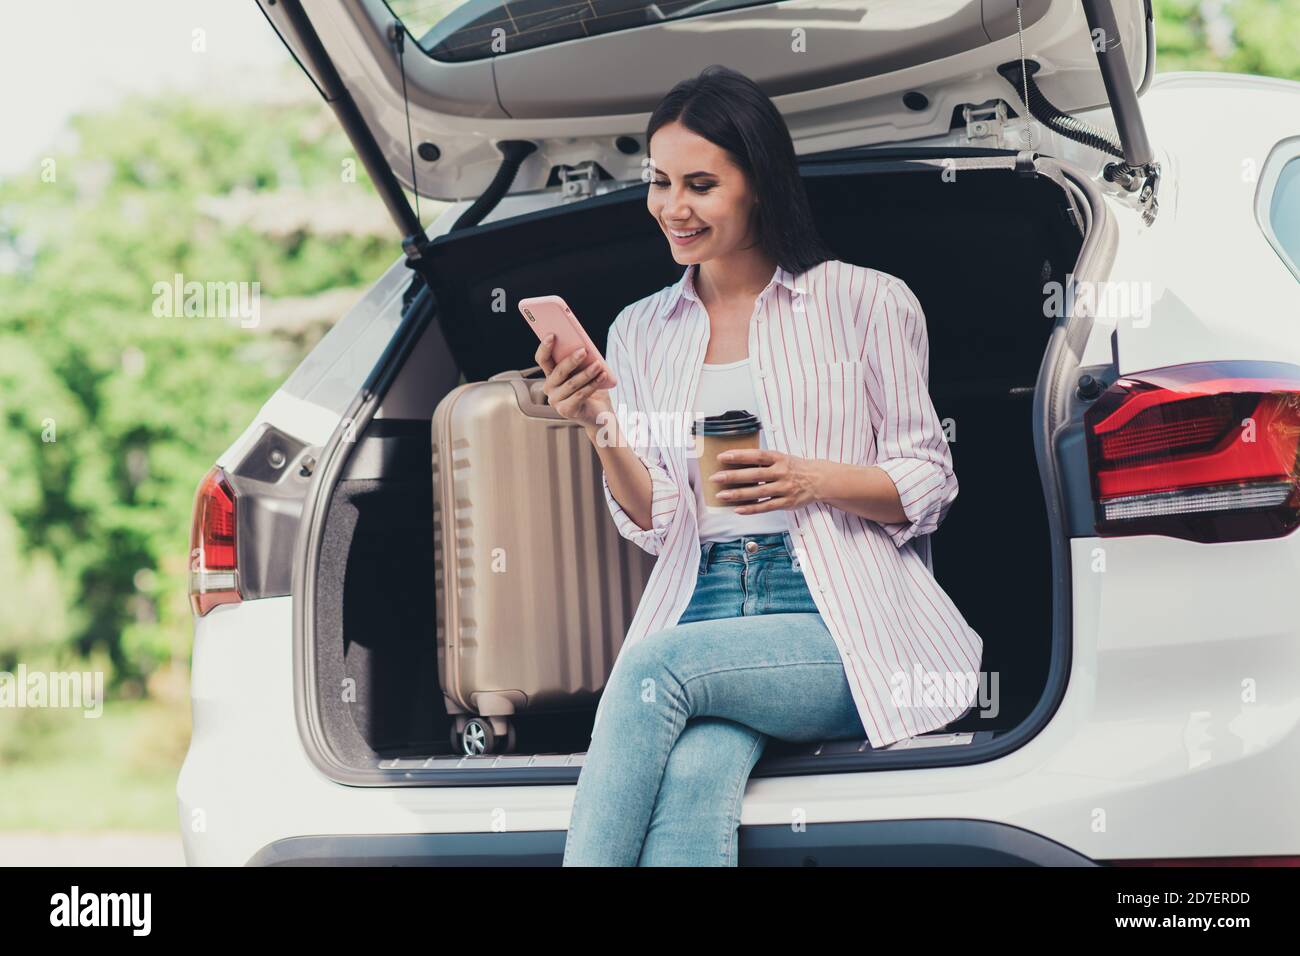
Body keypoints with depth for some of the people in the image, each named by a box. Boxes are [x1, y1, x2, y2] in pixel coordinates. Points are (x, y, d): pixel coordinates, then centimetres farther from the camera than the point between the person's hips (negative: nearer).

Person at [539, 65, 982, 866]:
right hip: (703, 610, 3)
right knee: (690, 783, -33)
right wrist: (603, 432, -6)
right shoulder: (640, 333, 19)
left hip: (844, 620, -3)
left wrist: (812, 481, -12)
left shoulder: (868, 303, 7)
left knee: (659, 668, -34)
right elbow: (656, 524, 13)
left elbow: (929, 484, 7)